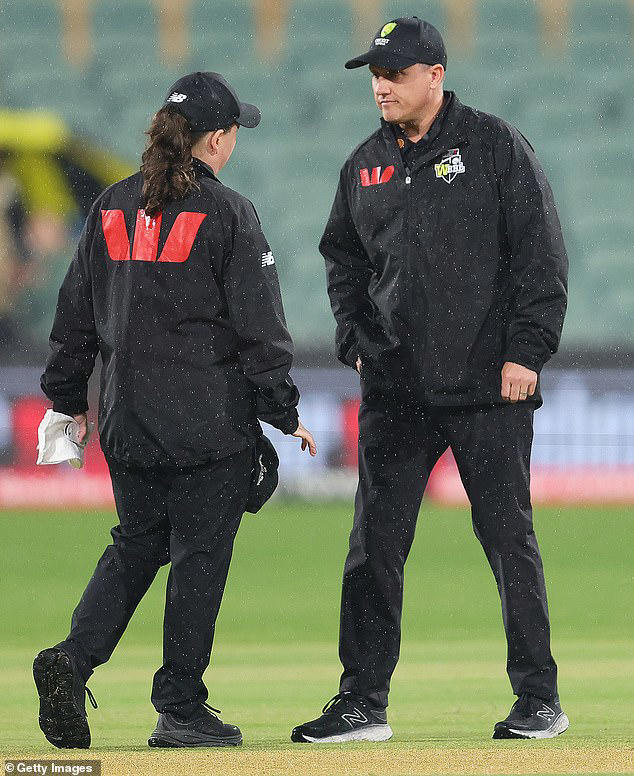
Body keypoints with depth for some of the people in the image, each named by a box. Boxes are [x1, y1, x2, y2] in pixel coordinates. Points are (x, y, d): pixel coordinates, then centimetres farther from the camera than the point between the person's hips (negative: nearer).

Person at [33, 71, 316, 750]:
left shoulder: (112, 207, 7)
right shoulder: (227, 214, -8)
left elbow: (76, 312, 11)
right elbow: (259, 324, -9)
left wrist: (67, 397, 20)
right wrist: (284, 413, -3)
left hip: (126, 415, 5)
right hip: (209, 415, -5)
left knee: (137, 542, 16)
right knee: (200, 551, 2)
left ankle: (74, 657, -5)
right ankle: (180, 708, 3)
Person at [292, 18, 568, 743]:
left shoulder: (494, 146, -2)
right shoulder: (364, 165, 12)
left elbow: (541, 255, -4)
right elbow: (343, 261, 22)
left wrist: (525, 352, -11)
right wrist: (357, 343, 8)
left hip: (490, 386, -4)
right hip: (394, 387, 4)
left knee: (508, 537, 0)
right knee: (373, 544, 0)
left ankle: (539, 698, 7)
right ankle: (363, 703, 3)